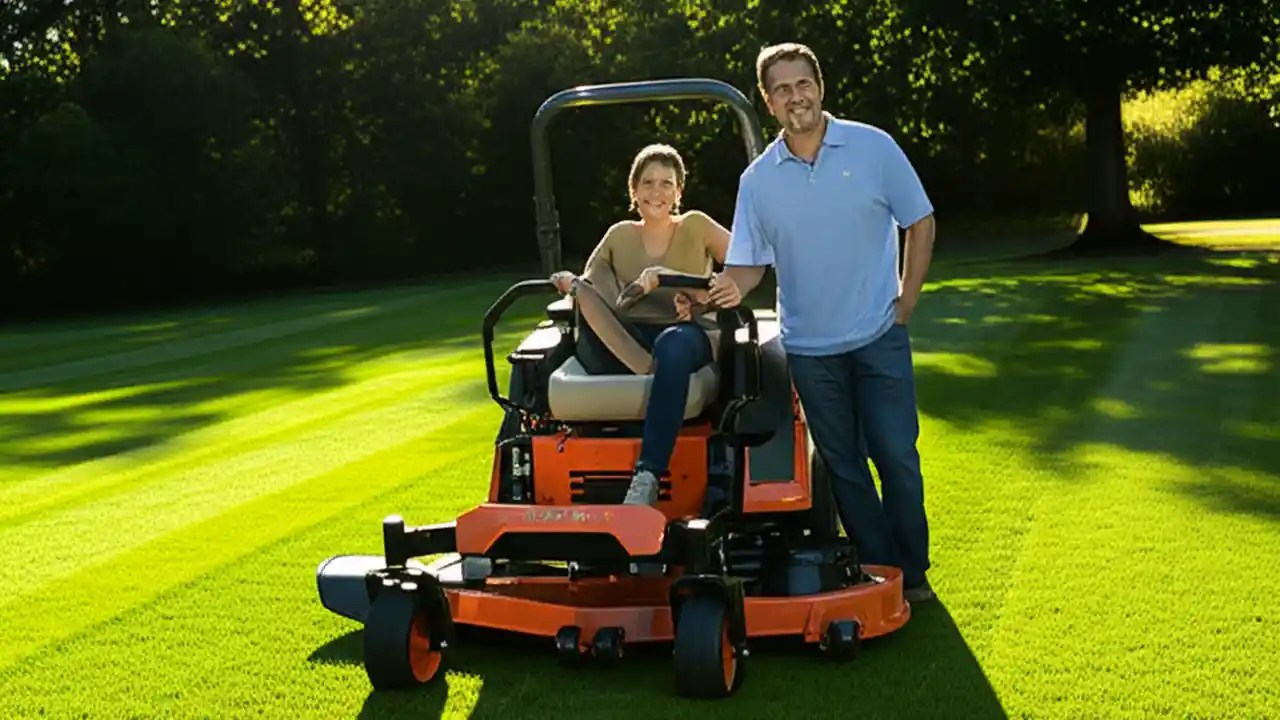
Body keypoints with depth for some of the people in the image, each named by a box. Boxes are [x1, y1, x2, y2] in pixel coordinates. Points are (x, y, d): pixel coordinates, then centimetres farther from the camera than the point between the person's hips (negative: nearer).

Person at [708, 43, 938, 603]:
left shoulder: (873, 147, -5)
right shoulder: (757, 179, -1)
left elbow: (920, 221, 3)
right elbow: (750, 262, 1)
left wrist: (907, 298, -2)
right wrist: (732, 287, -22)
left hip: (879, 334, -2)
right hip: (808, 346, 2)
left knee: (896, 455, 1)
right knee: (842, 465, 9)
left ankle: (913, 572, 16)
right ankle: (879, 570, 22)